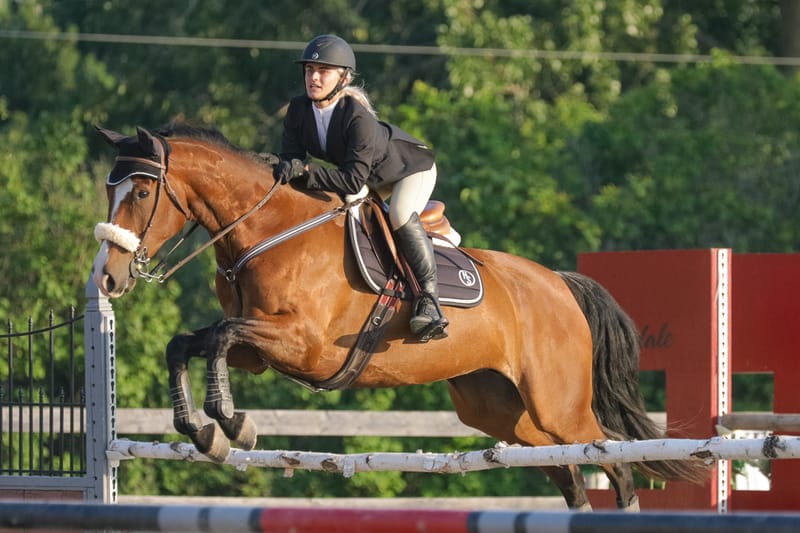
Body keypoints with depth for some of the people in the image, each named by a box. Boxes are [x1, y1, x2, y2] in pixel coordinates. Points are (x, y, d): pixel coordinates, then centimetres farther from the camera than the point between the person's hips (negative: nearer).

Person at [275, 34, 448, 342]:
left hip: (411, 168, -8)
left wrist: (305, 171, -53)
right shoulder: (299, 109, -20)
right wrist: (287, 170, -39)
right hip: (372, 182, 8)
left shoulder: (359, 119, -41)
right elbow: (290, 157, -16)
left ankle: (429, 298, -30)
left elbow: (354, 180, -45)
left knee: (401, 216, -32)